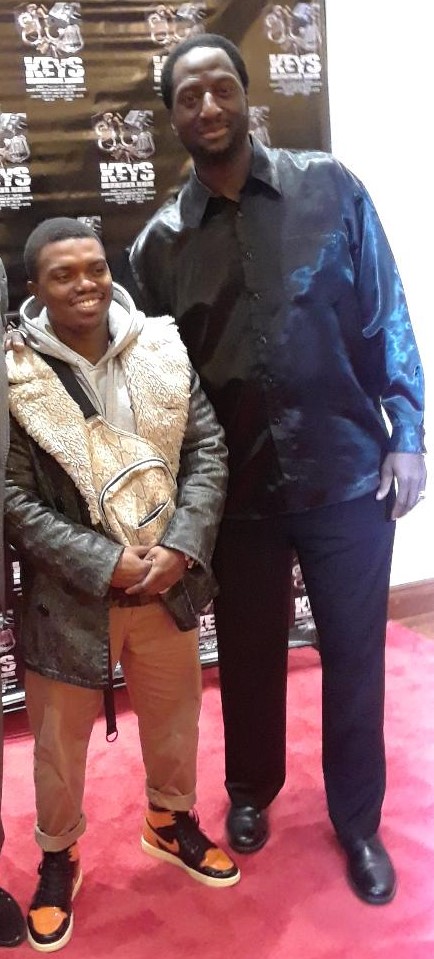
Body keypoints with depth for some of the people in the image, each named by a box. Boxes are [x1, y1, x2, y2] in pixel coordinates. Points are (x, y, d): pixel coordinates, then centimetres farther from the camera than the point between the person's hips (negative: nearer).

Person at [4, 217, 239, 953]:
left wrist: (180, 548, -16)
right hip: (70, 597, -3)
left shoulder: (162, 348, -5)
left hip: (167, 583, 4)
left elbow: (207, 451, -4)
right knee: (60, 741, 15)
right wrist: (106, 565, -20)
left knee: (175, 717, 22)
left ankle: (171, 821, 50)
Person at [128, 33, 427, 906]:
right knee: (249, 656, 17)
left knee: (354, 657, 11)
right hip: (238, 491, 1)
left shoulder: (330, 188, -1)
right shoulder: (159, 243, 2)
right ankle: (251, 791, 44)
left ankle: (357, 820, 34)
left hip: (347, 474, -1)